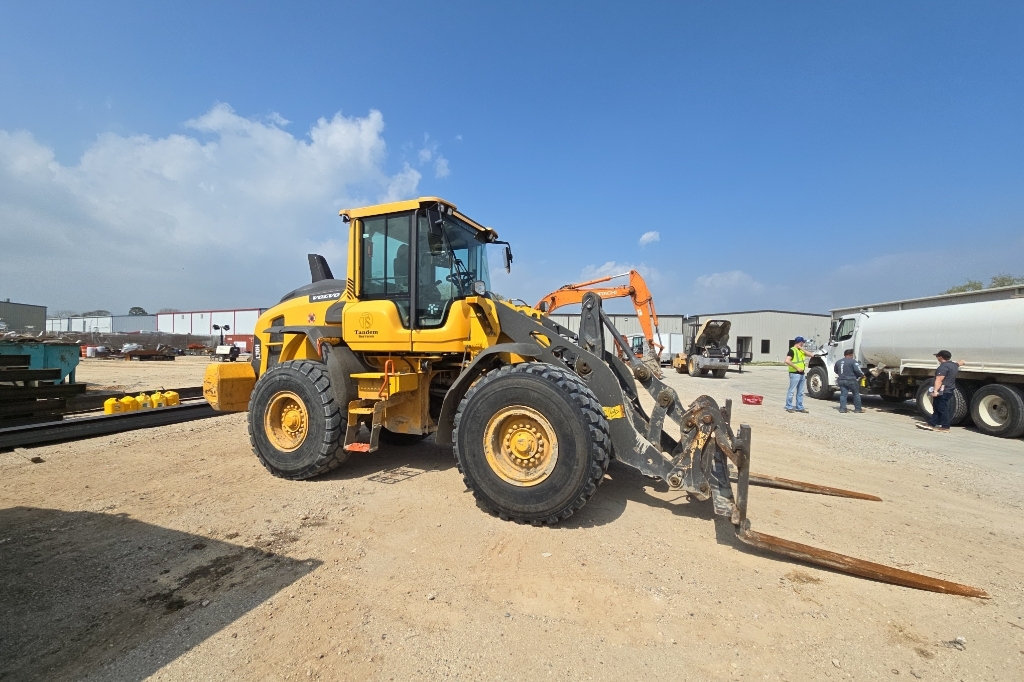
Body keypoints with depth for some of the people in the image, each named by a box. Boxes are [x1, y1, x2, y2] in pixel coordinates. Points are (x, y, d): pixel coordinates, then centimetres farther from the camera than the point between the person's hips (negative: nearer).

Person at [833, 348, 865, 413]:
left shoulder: (838, 362, 10)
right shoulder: (853, 361, -10)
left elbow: (836, 371, 20)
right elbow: (857, 370, -16)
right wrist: (862, 374, 2)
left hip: (841, 381, 5)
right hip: (851, 380, -5)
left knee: (843, 394, 5)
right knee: (856, 394, 8)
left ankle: (842, 408, 1)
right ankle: (858, 409, 12)